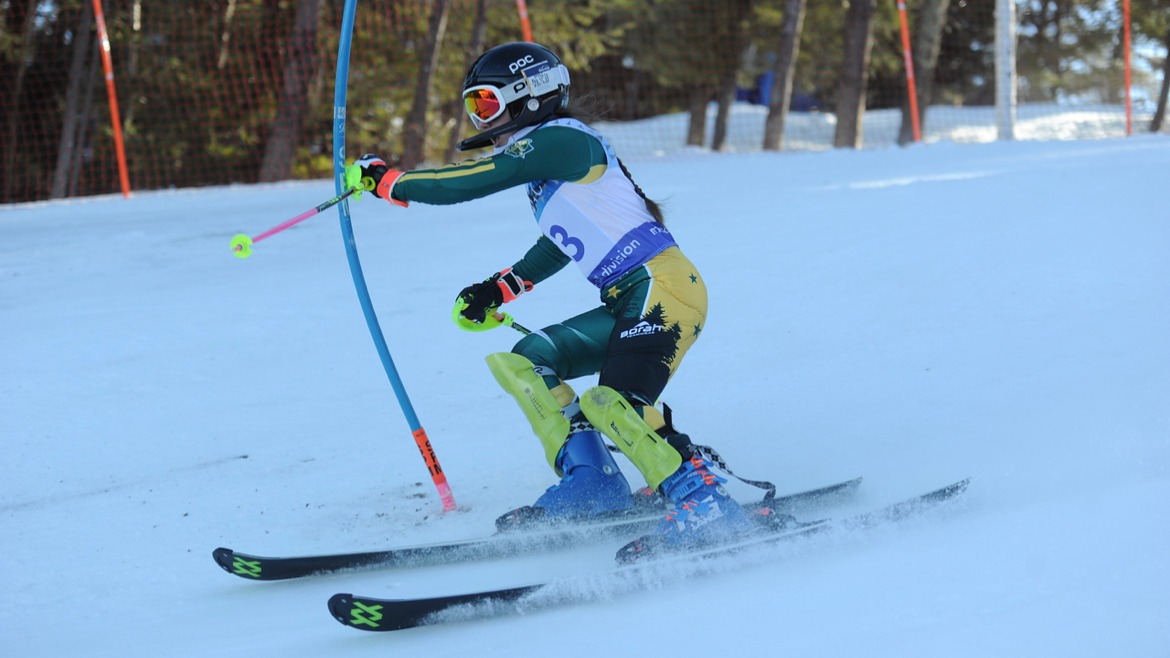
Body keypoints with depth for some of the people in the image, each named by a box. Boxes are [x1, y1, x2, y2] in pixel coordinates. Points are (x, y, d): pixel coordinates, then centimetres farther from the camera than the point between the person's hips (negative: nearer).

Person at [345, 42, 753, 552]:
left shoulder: (560, 138, -9)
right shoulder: (547, 159, 20)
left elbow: (469, 182, -14)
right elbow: (557, 245, 34)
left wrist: (384, 179, -3)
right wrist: (498, 290, 26)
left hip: (664, 288, -10)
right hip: (628, 304, 10)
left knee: (612, 404, -26)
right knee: (525, 362, 8)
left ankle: (704, 503, -22)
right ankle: (591, 484, 1)